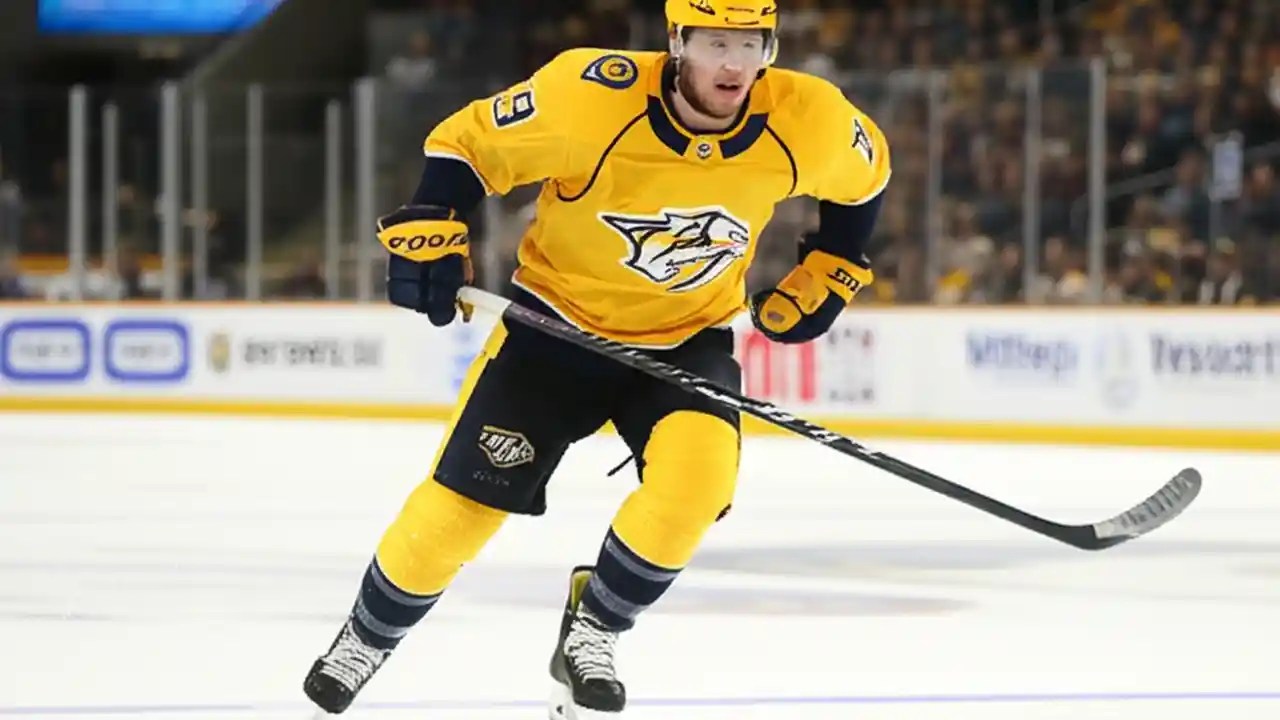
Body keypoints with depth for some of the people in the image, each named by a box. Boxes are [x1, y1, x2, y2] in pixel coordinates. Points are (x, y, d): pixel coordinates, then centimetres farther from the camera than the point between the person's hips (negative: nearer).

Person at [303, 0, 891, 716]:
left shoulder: (808, 122, -17)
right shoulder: (589, 98, -26)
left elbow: (865, 175, 7)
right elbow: (466, 143, -12)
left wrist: (828, 272, 7)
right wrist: (428, 231, -23)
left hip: (688, 338, 1)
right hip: (560, 321, -1)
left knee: (697, 474, -28)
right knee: (459, 507, -3)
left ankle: (590, 636, -5)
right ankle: (366, 639, 26)